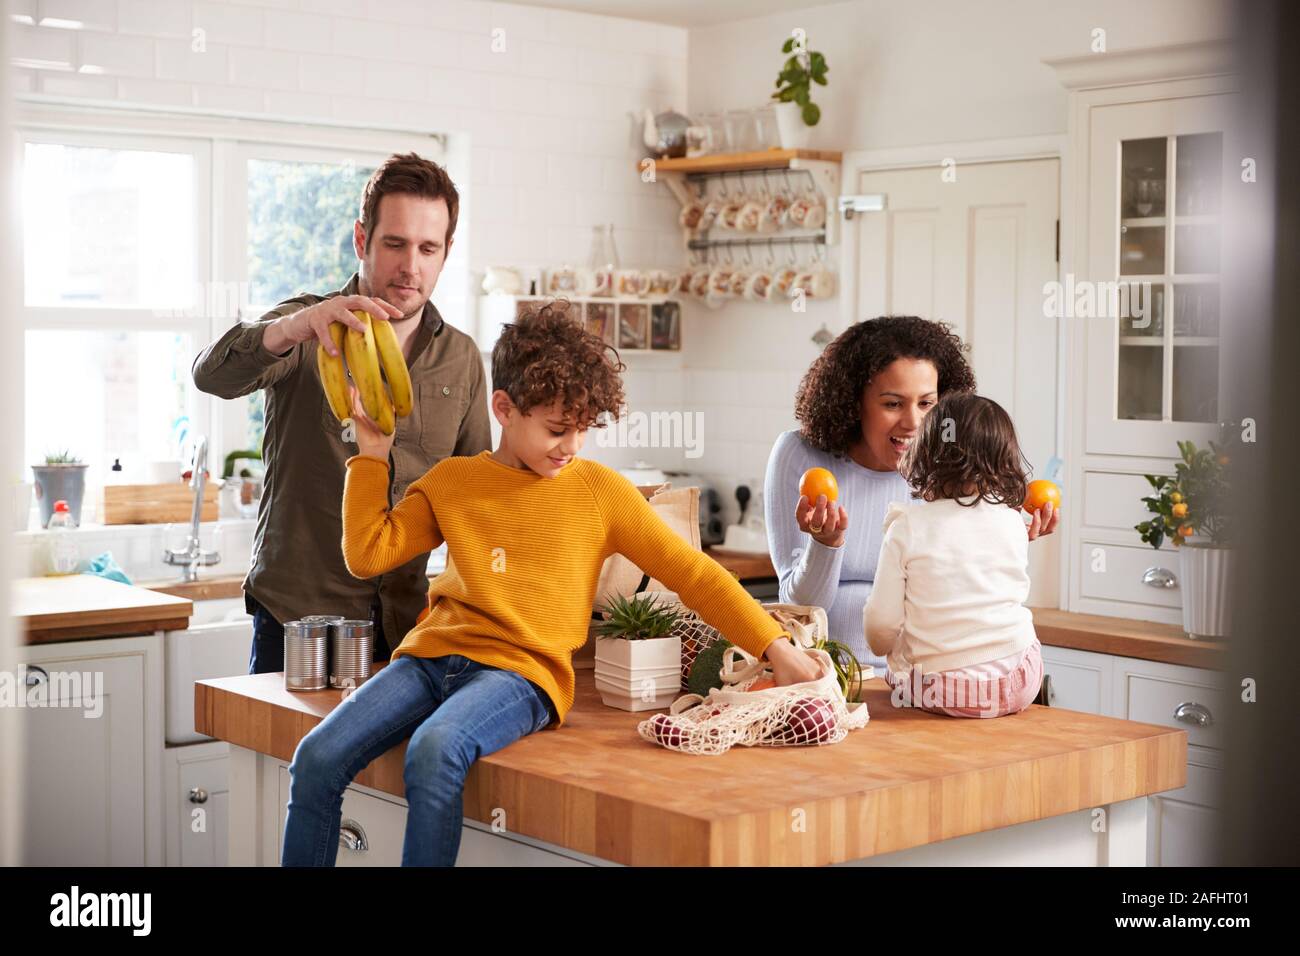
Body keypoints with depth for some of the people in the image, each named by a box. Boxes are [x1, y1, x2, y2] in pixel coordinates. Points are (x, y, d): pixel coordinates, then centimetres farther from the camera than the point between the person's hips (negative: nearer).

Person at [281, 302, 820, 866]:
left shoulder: (598, 491, 6)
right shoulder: (451, 481, 13)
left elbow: (692, 574, 6)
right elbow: (367, 555, 8)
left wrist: (776, 647, 0)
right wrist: (372, 451, 7)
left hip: (522, 671, -3)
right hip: (434, 654, 3)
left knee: (434, 751, -35)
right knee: (317, 758, -20)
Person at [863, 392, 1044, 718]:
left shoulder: (906, 529, -6)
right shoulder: (1013, 523, 2)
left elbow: (880, 623, -4)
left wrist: (884, 648, 20)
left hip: (940, 691, -2)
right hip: (1018, 686, 2)